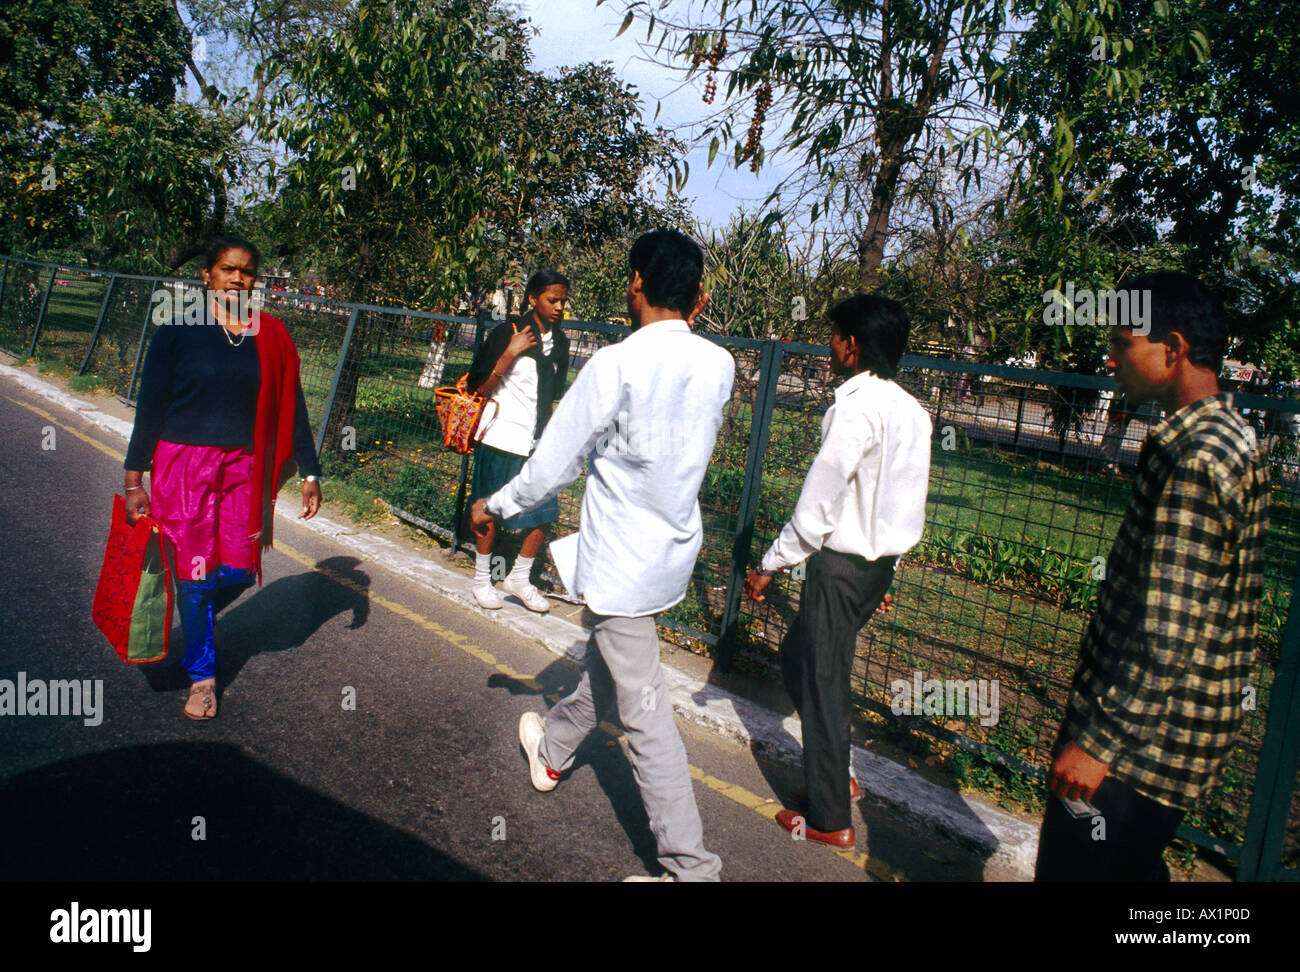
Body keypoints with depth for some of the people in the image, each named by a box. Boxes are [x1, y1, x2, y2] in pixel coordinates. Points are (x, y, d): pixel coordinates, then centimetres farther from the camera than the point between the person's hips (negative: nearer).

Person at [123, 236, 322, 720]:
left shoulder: (271, 336, 4)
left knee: (239, 571, 1)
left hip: (245, 467, 2)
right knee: (195, 571, 2)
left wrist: (310, 472, 5)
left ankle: (194, 622, 36)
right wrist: (135, 479, -2)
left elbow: (291, 408, 8)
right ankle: (201, 675, 20)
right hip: (184, 463, -2)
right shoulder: (177, 331, -2)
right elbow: (150, 407, 0)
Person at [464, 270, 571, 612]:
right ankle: (482, 579, 24)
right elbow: (478, 388, -11)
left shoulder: (560, 342, 9)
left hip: (538, 443, 5)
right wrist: (509, 354, -20)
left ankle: (519, 578, 21)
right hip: (501, 441, -5)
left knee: (544, 514, 1)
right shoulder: (506, 334, -8)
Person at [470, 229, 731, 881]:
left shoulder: (615, 365, -21)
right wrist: (687, 328, 14)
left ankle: (691, 867, 6)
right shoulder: (718, 365, -2)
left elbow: (553, 463, -13)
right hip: (676, 550, 8)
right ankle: (554, 750, 54)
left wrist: (494, 505, 6)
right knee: (609, 659, 28)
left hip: (622, 563, -8)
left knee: (644, 711, 0)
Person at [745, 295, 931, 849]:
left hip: (842, 564, -9)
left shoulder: (857, 405, -18)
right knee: (796, 654, 22)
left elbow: (818, 504, -18)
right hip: (879, 563, 9)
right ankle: (837, 775, 32)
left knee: (821, 683, 4)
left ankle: (830, 820, 17)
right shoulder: (912, 410, 8)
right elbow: (908, 502, 14)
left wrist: (770, 565, -9)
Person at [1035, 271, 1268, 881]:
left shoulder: (1194, 462, -23)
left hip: (1142, 738, -10)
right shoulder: (1233, 438, 10)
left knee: (1072, 868, 2)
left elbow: (1170, 637, -26)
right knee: (1133, 868, 23)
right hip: (1178, 730, 10)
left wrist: (1098, 740, -21)